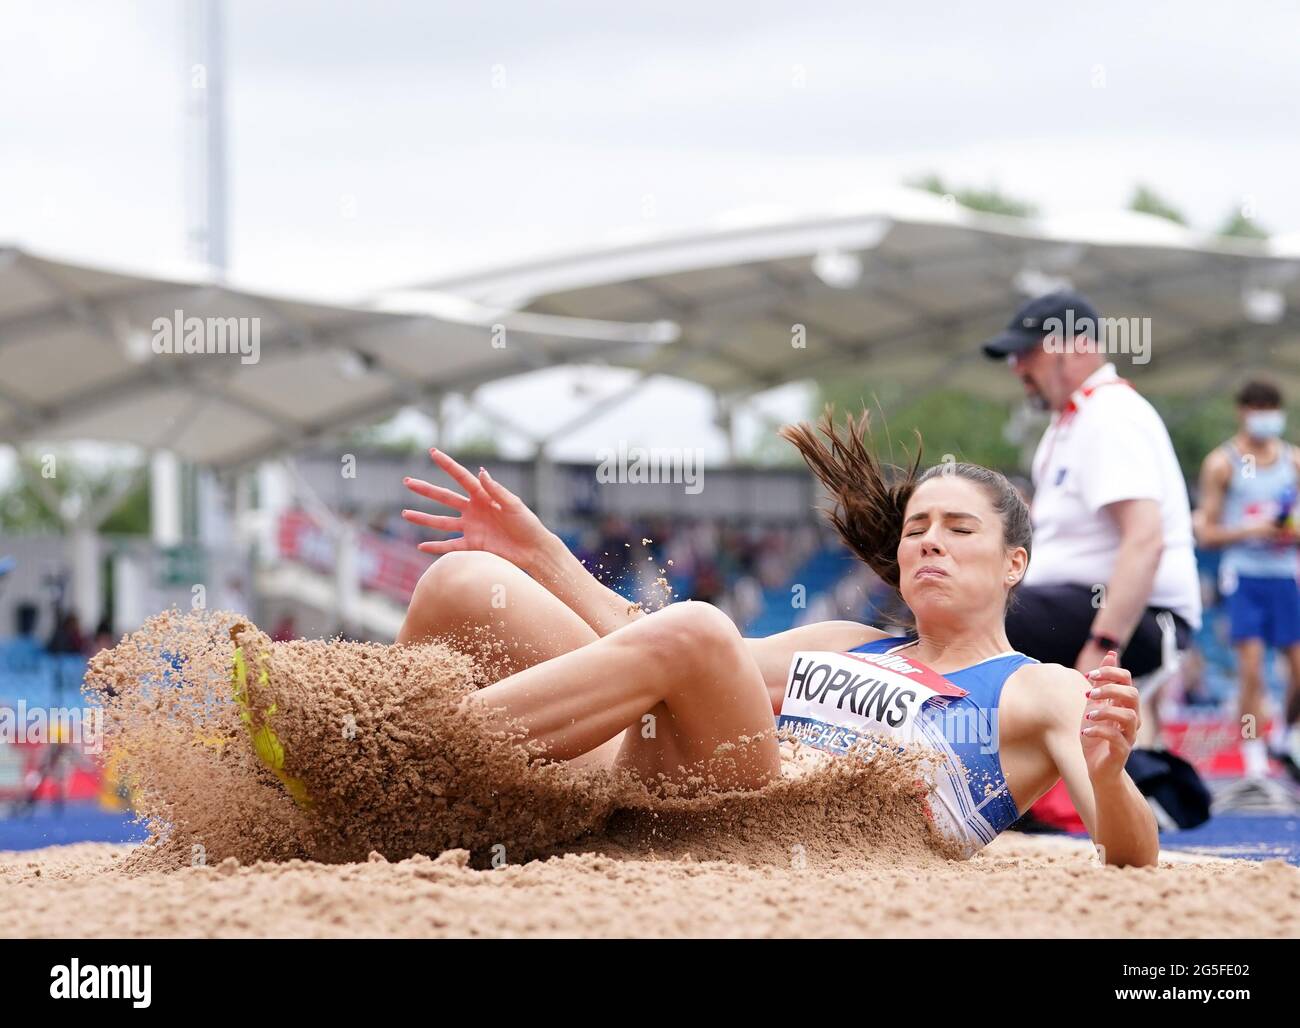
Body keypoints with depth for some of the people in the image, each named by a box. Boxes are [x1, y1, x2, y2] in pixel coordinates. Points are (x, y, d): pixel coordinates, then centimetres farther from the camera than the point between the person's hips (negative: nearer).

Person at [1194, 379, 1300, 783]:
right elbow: (1206, 533, -1)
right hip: (1244, 575, -3)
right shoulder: (1222, 463, 0)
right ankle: (1254, 757, -5)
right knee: (1251, 669, -10)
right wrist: (1246, 530, -15)